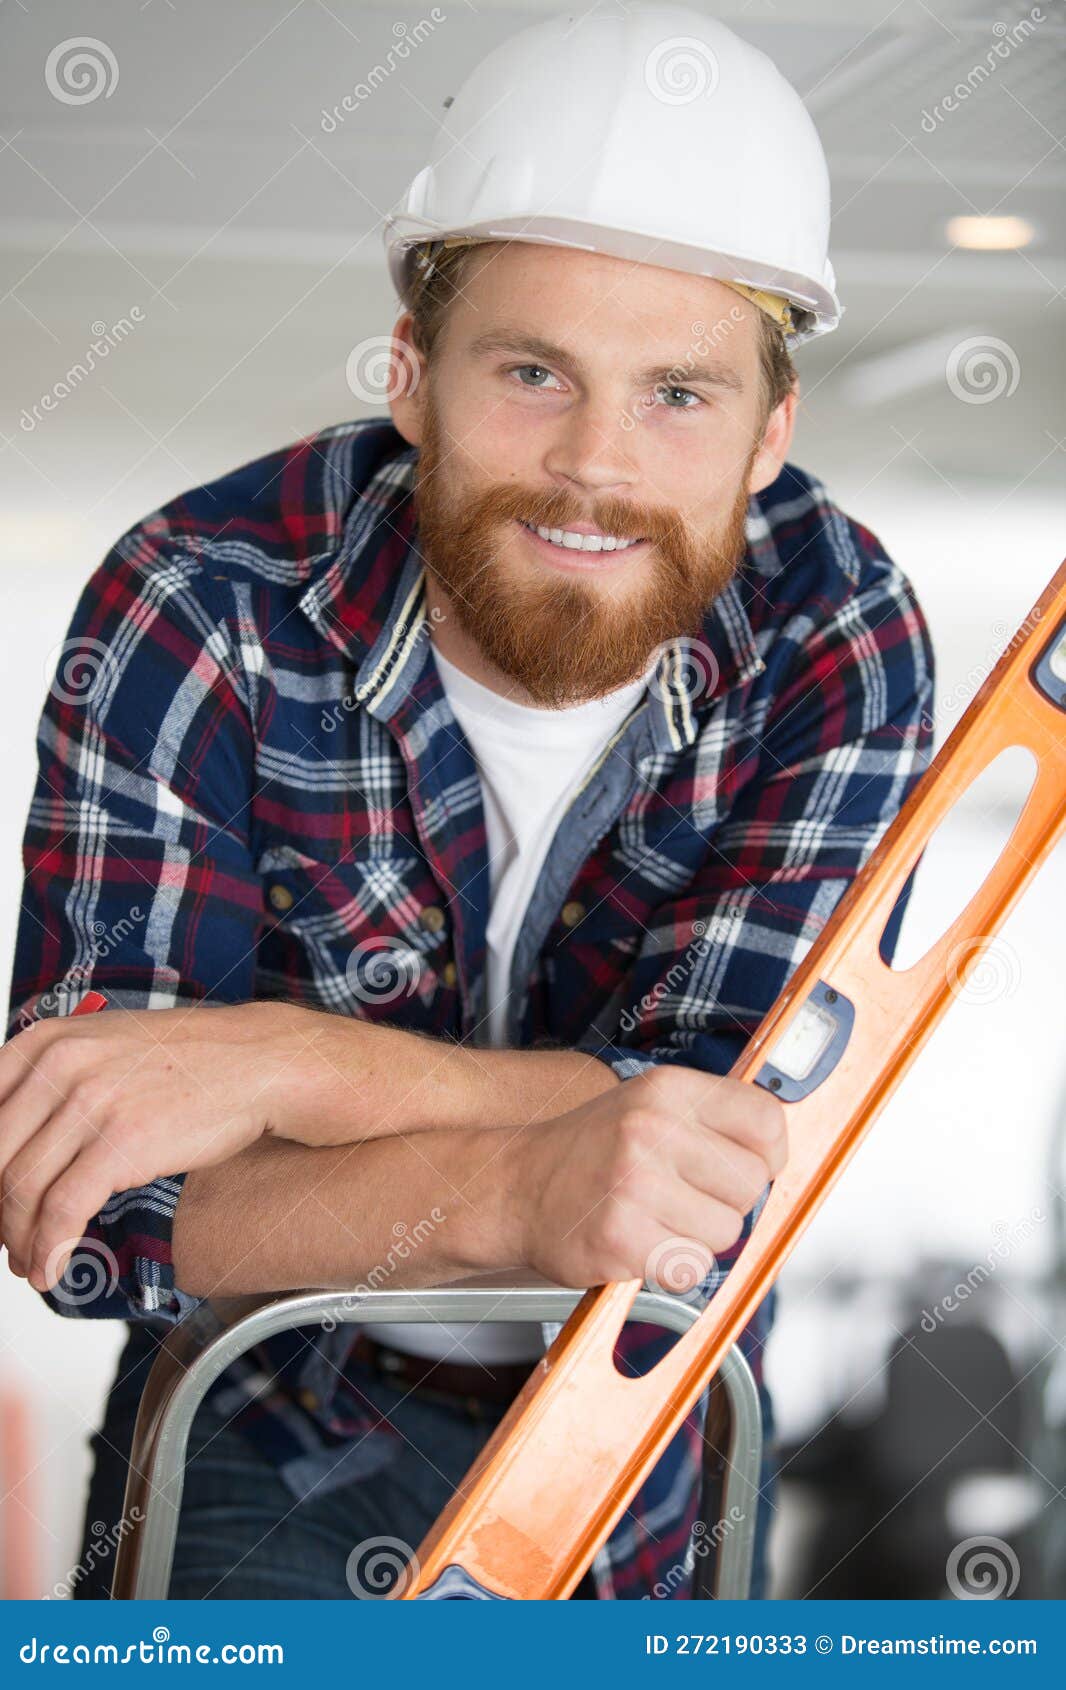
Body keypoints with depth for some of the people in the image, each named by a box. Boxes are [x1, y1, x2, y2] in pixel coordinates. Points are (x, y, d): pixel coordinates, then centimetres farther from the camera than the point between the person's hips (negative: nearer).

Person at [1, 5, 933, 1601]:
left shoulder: (839, 642, -20)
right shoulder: (201, 610, -25)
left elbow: (727, 1131, -27)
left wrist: (285, 1063, -38)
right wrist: (517, 1191, -46)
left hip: (652, 1439, 2)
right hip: (283, 1442, -2)